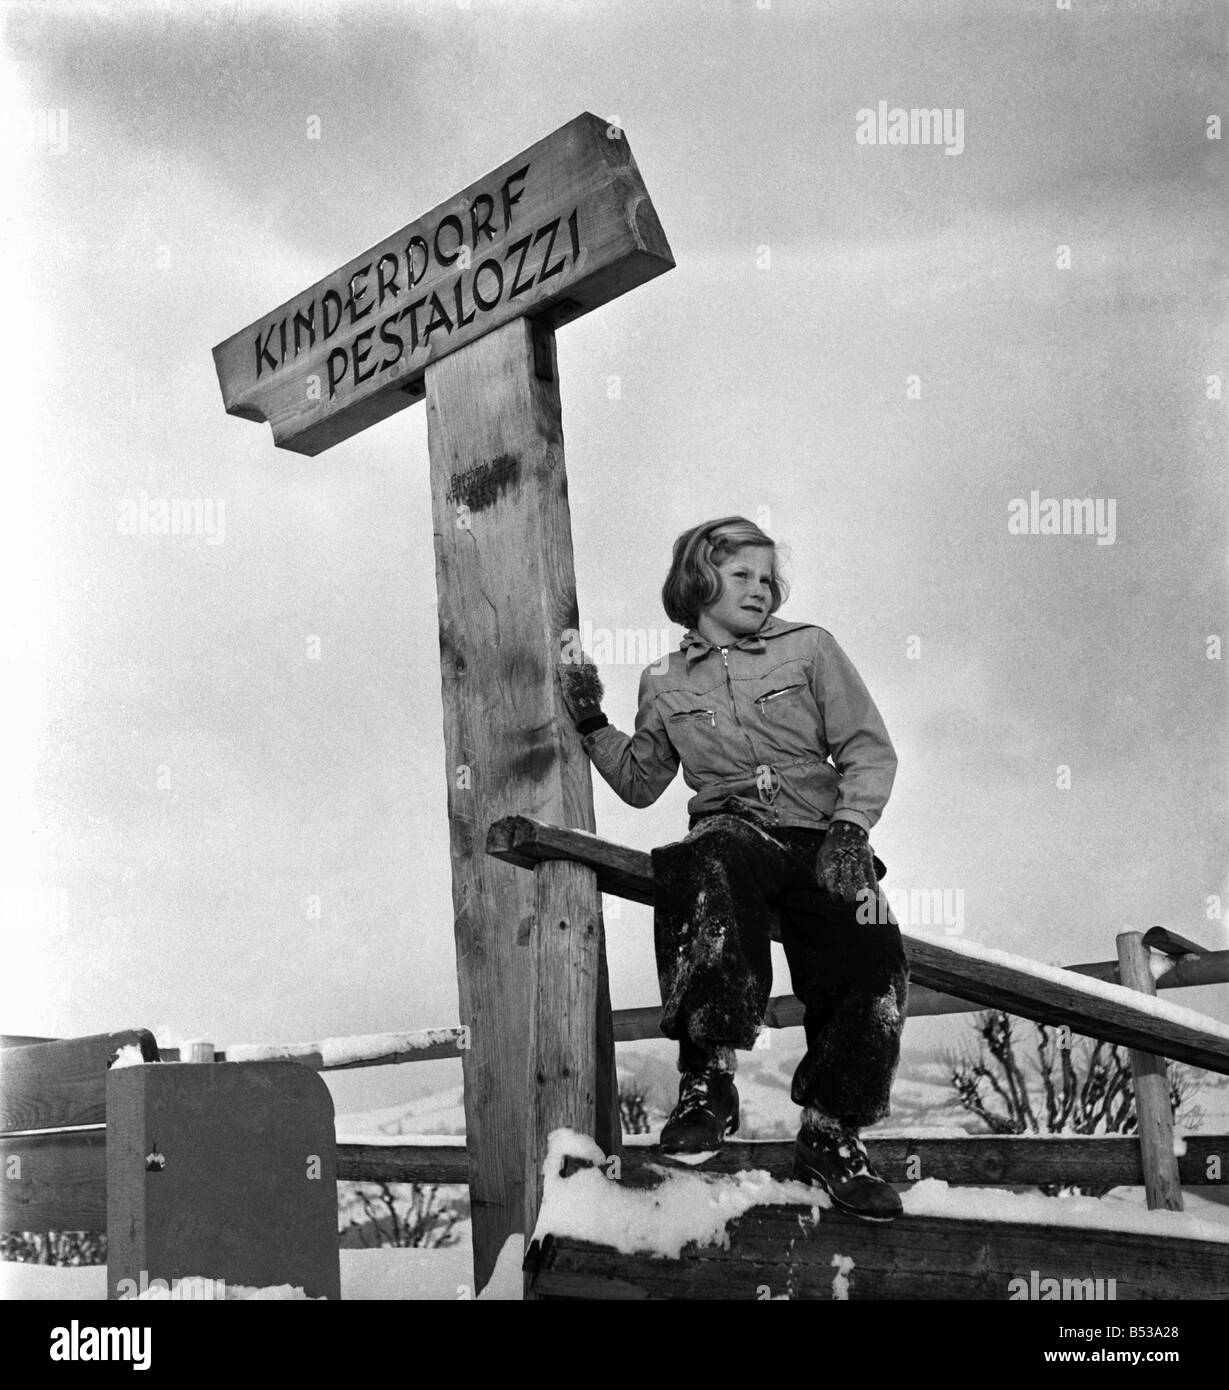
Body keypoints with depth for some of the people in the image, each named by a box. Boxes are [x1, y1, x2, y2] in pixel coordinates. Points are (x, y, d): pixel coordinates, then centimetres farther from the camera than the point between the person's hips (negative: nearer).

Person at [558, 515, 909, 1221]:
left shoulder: (809, 647, 12)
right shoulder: (666, 683, 18)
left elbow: (870, 751, 8)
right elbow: (640, 783, 24)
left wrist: (849, 828, -9)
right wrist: (592, 723, 10)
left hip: (820, 842, 1)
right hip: (735, 836, 0)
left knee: (875, 954, -29)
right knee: (711, 859, -40)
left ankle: (832, 1132, -11)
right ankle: (711, 1074, -40)